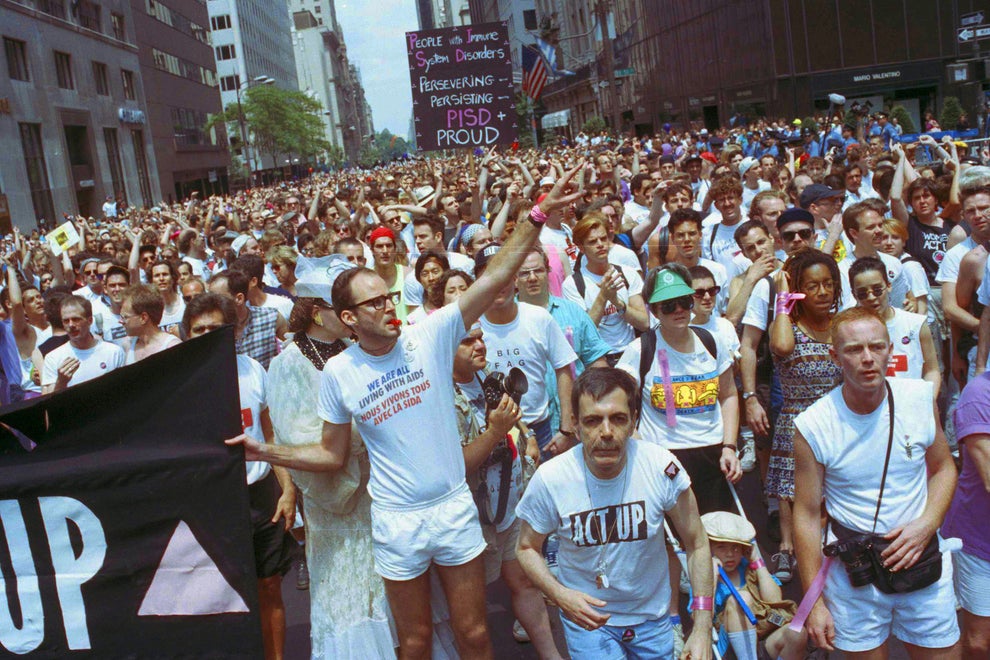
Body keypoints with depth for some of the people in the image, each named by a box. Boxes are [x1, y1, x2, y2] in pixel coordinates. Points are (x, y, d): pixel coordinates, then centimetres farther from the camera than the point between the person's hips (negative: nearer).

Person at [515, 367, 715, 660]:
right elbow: (527, 548, -5)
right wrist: (561, 596, -22)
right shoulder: (549, 479, -22)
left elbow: (697, 544, -8)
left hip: (652, 613, 2)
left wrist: (702, 631, -12)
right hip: (587, 616, -2)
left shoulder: (662, 467, -20)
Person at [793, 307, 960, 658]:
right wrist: (815, 603, -7)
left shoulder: (921, 397, -6)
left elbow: (943, 468, 8)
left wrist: (927, 525, -11)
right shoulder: (813, 426, -15)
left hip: (925, 562, 3)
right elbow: (807, 514, -9)